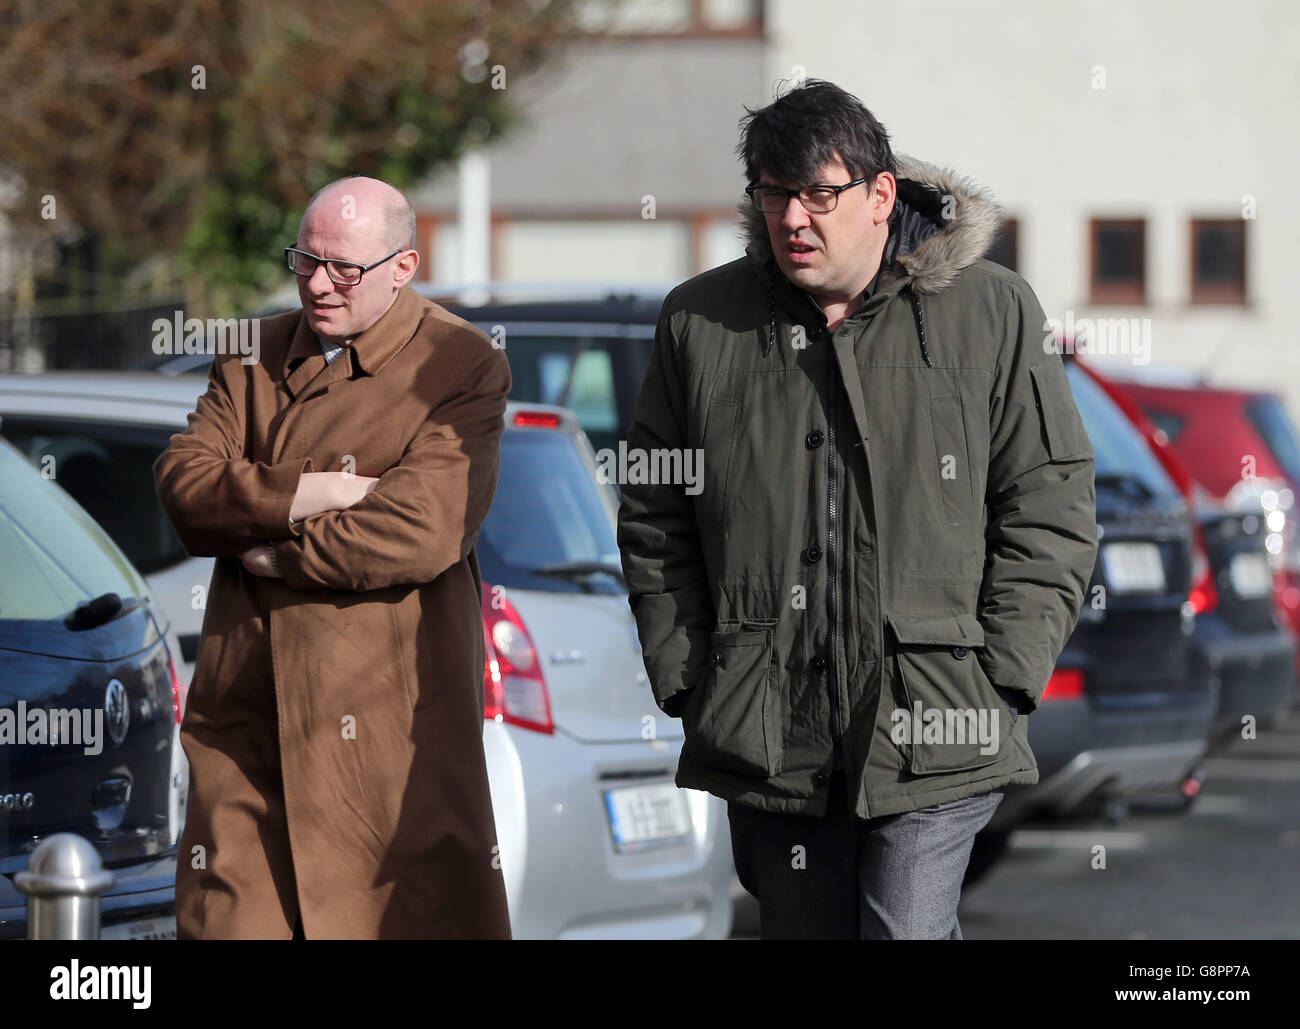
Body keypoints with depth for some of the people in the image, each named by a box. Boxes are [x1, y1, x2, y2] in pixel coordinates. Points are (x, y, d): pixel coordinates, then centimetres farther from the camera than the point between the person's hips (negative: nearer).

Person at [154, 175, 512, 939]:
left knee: (426, 908, -3)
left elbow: (418, 534, -16)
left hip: (389, 704, -4)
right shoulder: (255, 356, 14)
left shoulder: (464, 367, -3)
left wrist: (271, 555, -6)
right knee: (230, 908, 1)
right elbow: (185, 483, 1)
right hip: (247, 699, 4)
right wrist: (308, 494, -13)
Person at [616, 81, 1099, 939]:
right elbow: (654, 521, 14)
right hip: (767, 736, 3)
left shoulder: (991, 313, 2)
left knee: (908, 932, -14)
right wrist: (686, 681, 4)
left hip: (933, 738, -3)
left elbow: (1051, 508, 2)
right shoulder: (701, 323, 8)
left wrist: (999, 681, -6)